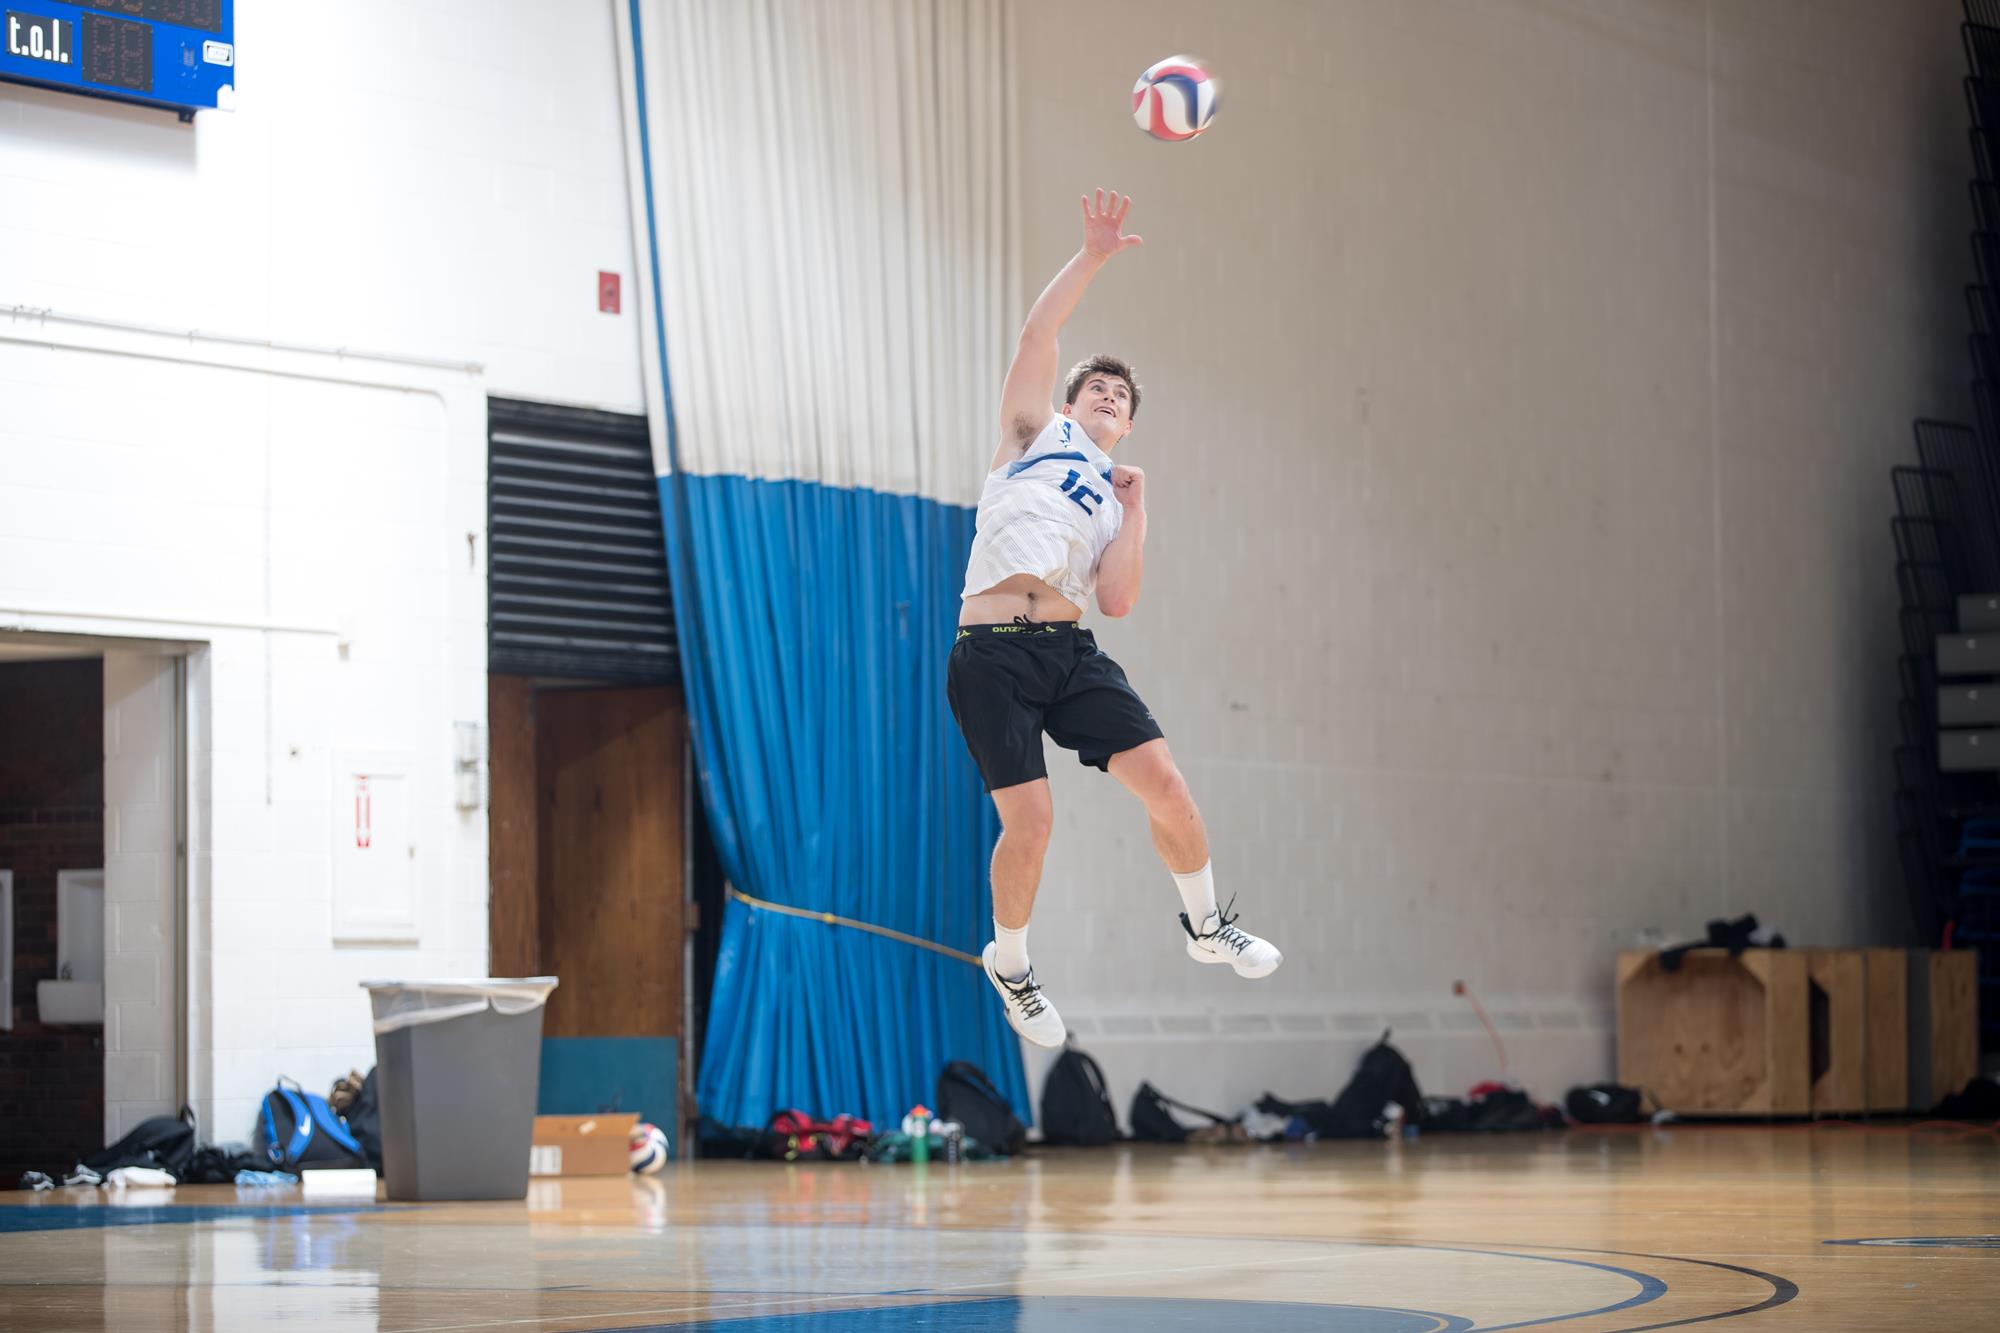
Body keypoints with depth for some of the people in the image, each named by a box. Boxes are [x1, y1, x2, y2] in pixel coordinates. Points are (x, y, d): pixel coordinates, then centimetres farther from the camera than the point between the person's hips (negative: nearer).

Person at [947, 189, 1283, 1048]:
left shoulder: (1115, 499, 23)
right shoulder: (1036, 430, 15)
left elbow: (1118, 601, 9)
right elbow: (1037, 335, 1)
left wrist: (1134, 515, 7)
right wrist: (1093, 255, -3)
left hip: (1069, 651, 4)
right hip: (991, 651, -4)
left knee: (1163, 782, -7)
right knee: (1031, 822, -10)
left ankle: (1206, 925, 18)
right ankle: (1008, 965, 14)